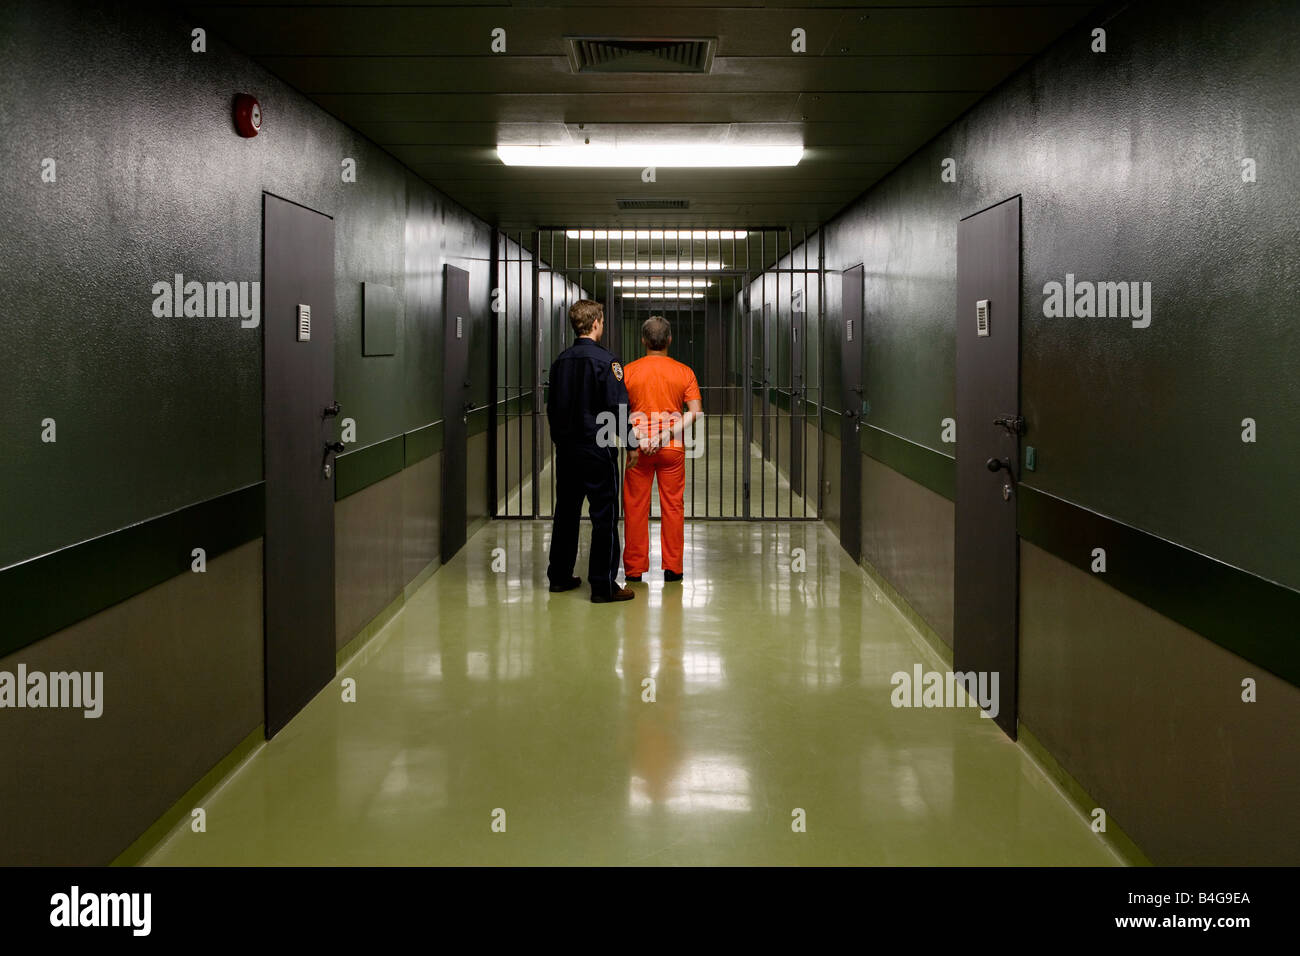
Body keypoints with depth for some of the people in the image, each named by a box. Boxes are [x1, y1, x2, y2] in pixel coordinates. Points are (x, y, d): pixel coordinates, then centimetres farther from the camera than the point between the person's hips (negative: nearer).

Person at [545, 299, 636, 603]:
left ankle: (559, 576, 24)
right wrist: (615, 434, -1)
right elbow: (618, 407, -17)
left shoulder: (561, 361, 6)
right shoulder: (605, 361, -14)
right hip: (597, 448, -7)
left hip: (565, 447, 7)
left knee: (566, 511, 16)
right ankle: (603, 586, 1)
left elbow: (552, 405, 13)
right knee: (604, 516, -1)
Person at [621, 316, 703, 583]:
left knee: (636, 508, 7)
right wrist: (670, 432, -11)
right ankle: (672, 567, 11)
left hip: (638, 450, 0)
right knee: (673, 506, 9)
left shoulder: (628, 371, -3)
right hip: (672, 450, 0)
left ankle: (634, 569, 11)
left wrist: (633, 440, -4)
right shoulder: (684, 372, -1)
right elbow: (696, 412, -10)